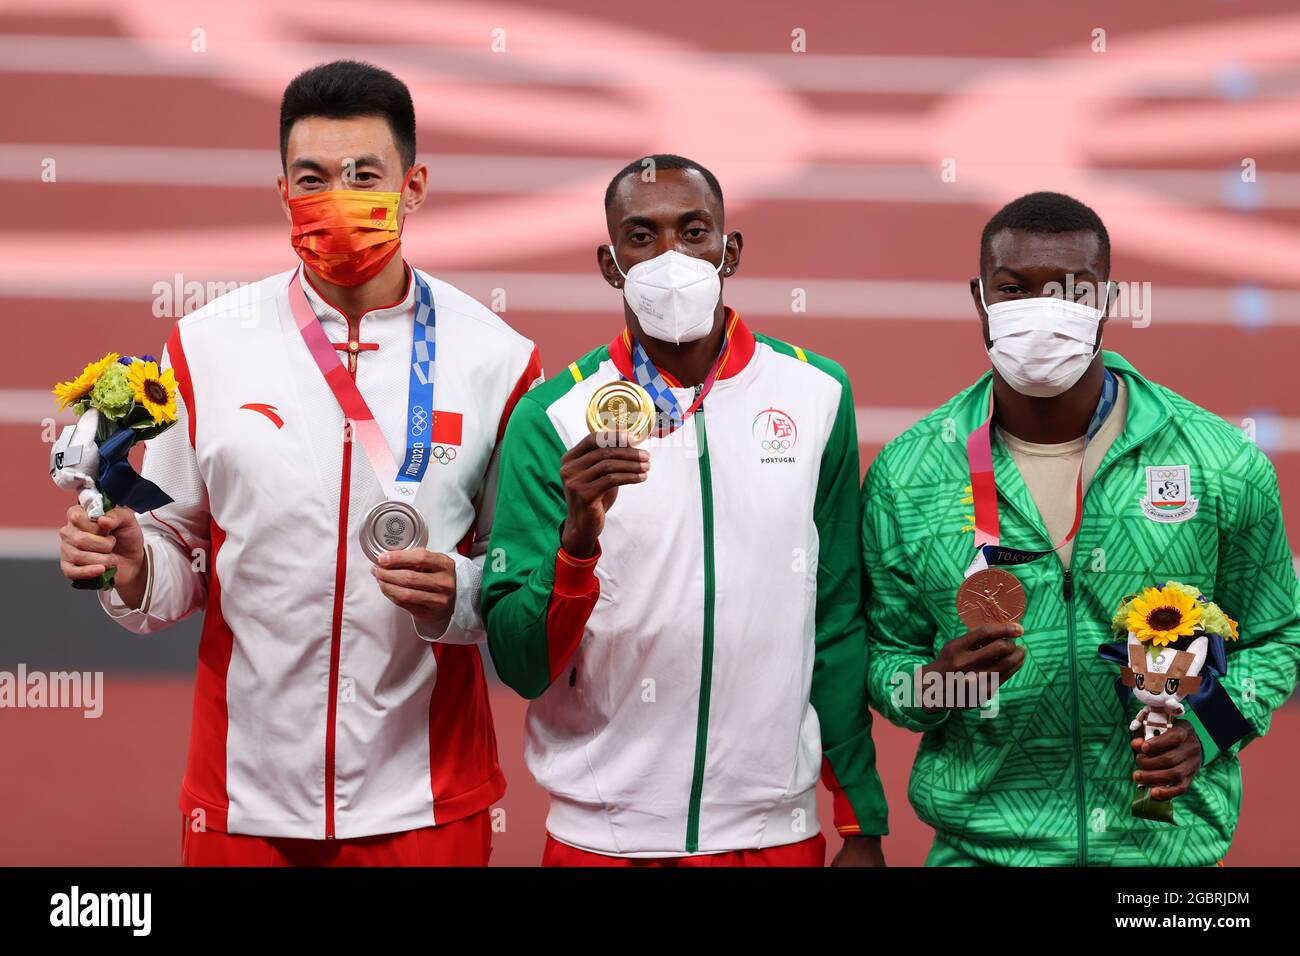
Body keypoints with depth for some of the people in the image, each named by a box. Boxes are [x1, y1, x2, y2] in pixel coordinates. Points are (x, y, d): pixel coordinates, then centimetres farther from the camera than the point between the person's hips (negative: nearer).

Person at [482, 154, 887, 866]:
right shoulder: (552, 417, -6)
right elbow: (518, 667, -8)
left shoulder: (816, 397, 0)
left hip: (778, 831, 1)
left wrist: (863, 822, 6)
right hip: (603, 834, -1)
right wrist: (578, 540, -25)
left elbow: (838, 620, 6)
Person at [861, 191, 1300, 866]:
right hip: (980, 844, 0)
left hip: (1169, 842, 0)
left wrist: (1208, 729, -10)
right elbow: (881, 654, 4)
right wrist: (935, 684, -17)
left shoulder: (1223, 465, -4)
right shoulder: (906, 476, -4)